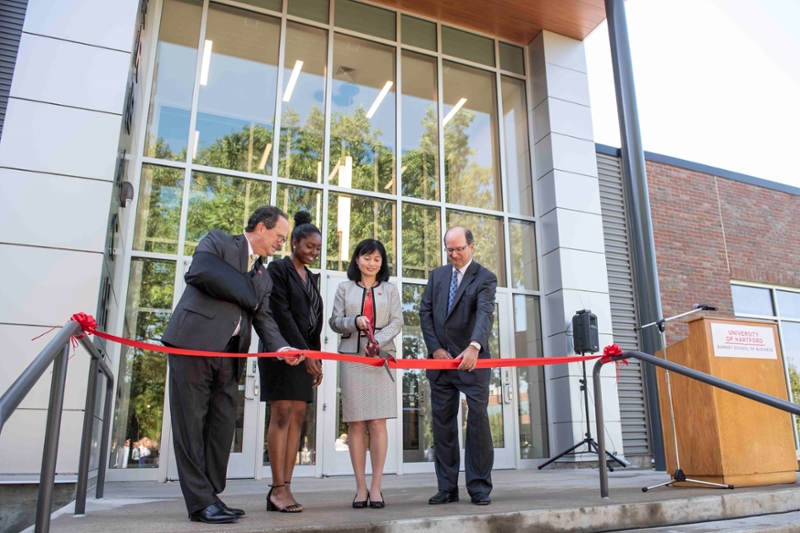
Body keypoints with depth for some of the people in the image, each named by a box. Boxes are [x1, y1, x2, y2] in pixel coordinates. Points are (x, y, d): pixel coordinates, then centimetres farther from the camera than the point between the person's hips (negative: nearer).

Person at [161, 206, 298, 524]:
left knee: (222, 428, 6)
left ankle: (211, 497, 15)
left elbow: (264, 318, 10)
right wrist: (247, 294, -8)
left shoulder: (264, 277, 21)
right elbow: (198, 272, -17)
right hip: (194, 343, -7)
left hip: (229, 355, 7)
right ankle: (201, 502, 3)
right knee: (192, 424, -2)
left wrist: (280, 346, -11)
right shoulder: (217, 241, 3)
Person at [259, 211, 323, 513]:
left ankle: (285, 487, 3)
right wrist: (304, 353, -16)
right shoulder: (278, 268, -3)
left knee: (297, 416, 1)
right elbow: (281, 313, -12)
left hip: (305, 352, 7)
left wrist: (316, 357, 7)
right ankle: (278, 489, -6)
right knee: (282, 414, -9)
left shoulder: (311, 278, 18)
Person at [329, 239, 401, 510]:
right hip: (352, 358, 0)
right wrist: (354, 322, -13)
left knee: (378, 424, -4)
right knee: (355, 423, 0)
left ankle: (375, 487, 3)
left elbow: (396, 322, 3)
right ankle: (361, 487, 7)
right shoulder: (344, 288, 13)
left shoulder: (390, 290, 13)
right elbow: (334, 322, 8)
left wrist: (378, 340, -15)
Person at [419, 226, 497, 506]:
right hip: (440, 359, 4)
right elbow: (425, 312, 7)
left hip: (472, 360, -4)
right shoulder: (436, 275, 13)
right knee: (442, 423, 6)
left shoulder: (485, 278, -3)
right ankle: (447, 488, 15)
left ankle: (479, 487, 7)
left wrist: (474, 347, -37)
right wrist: (435, 348, -6)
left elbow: (485, 313, -19)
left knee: (478, 420, -4)